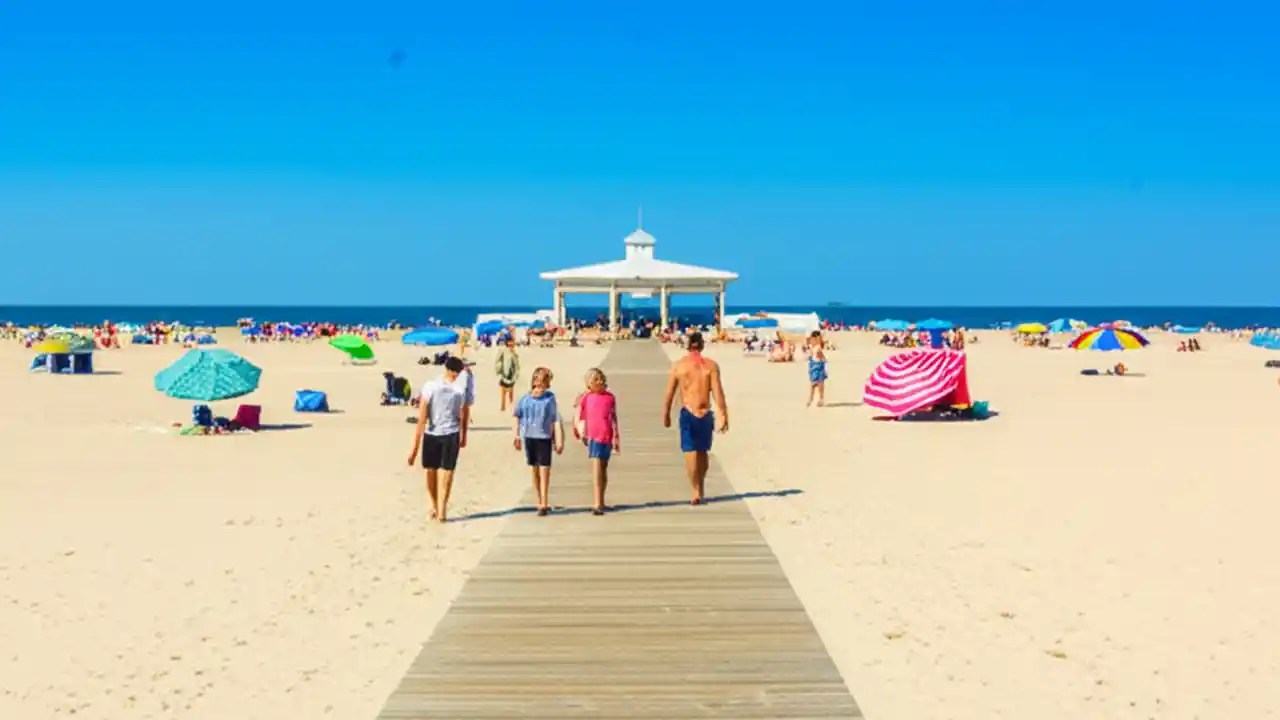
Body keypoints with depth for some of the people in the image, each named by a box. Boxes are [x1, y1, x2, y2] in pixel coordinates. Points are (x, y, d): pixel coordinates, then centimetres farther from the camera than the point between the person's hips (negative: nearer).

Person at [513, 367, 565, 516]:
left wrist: (559, 441, -8)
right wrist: (517, 436, 11)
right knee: (534, 470, 11)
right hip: (528, 437, 3)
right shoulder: (525, 399, 0)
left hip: (544, 438, -3)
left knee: (544, 471, -5)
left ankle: (544, 504, 1)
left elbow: (557, 420, -6)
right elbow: (517, 416, 12)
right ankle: (540, 503, 23)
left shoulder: (550, 398, -6)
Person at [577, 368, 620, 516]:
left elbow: (614, 418, 8)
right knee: (596, 466, -13)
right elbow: (578, 418, 5)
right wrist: (581, 432, -7)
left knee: (604, 467, 13)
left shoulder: (610, 397, 5)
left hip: (607, 436, 3)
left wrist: (616, 436, 5)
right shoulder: (586, 398, 0)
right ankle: (598, 503, -16)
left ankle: (601, 503, 25)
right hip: (594, 436, -3)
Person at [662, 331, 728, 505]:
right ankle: (701, 487, 33)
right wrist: (724, 417, -4)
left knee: (690, 452, 1)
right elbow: (718, 393, -8)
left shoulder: (678, 365, -3)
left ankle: (696, 492, -7)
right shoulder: (711, 365, -3)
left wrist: (665, 415, 13)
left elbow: (669, 394, 1)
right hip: (705, 414, 2)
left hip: (688, 413, -2)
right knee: (702, 451, 18)